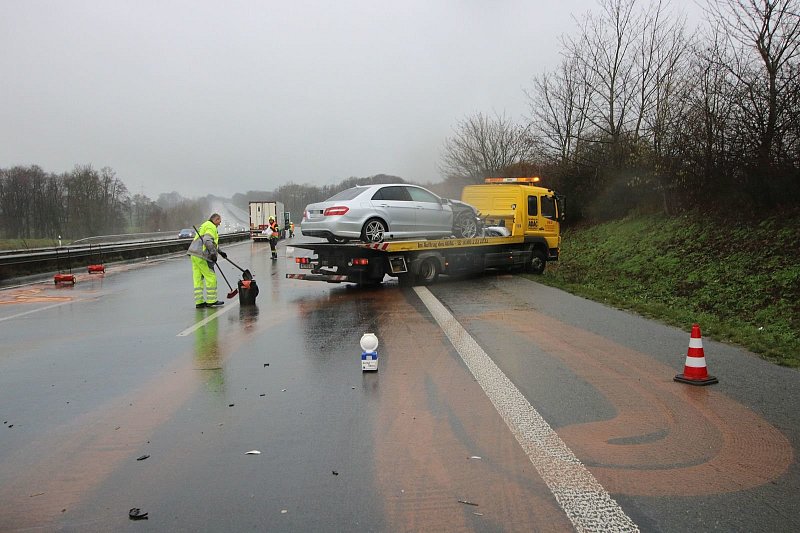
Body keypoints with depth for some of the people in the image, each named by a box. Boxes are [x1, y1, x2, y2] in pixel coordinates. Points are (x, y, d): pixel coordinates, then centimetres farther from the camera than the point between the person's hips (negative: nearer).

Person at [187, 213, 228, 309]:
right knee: (211, 278, -3)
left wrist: (220, 251, 38)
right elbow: (208, 241, -22)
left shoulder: (205, 225, 27)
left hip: (194, 255, 10)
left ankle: (199, 302, 10)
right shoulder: (211, 227, -7)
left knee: (198, 279, 8)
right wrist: (213, 253, -23)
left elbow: (213, 242, 35)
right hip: (202, 256, -10)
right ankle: (211, 301, 1)